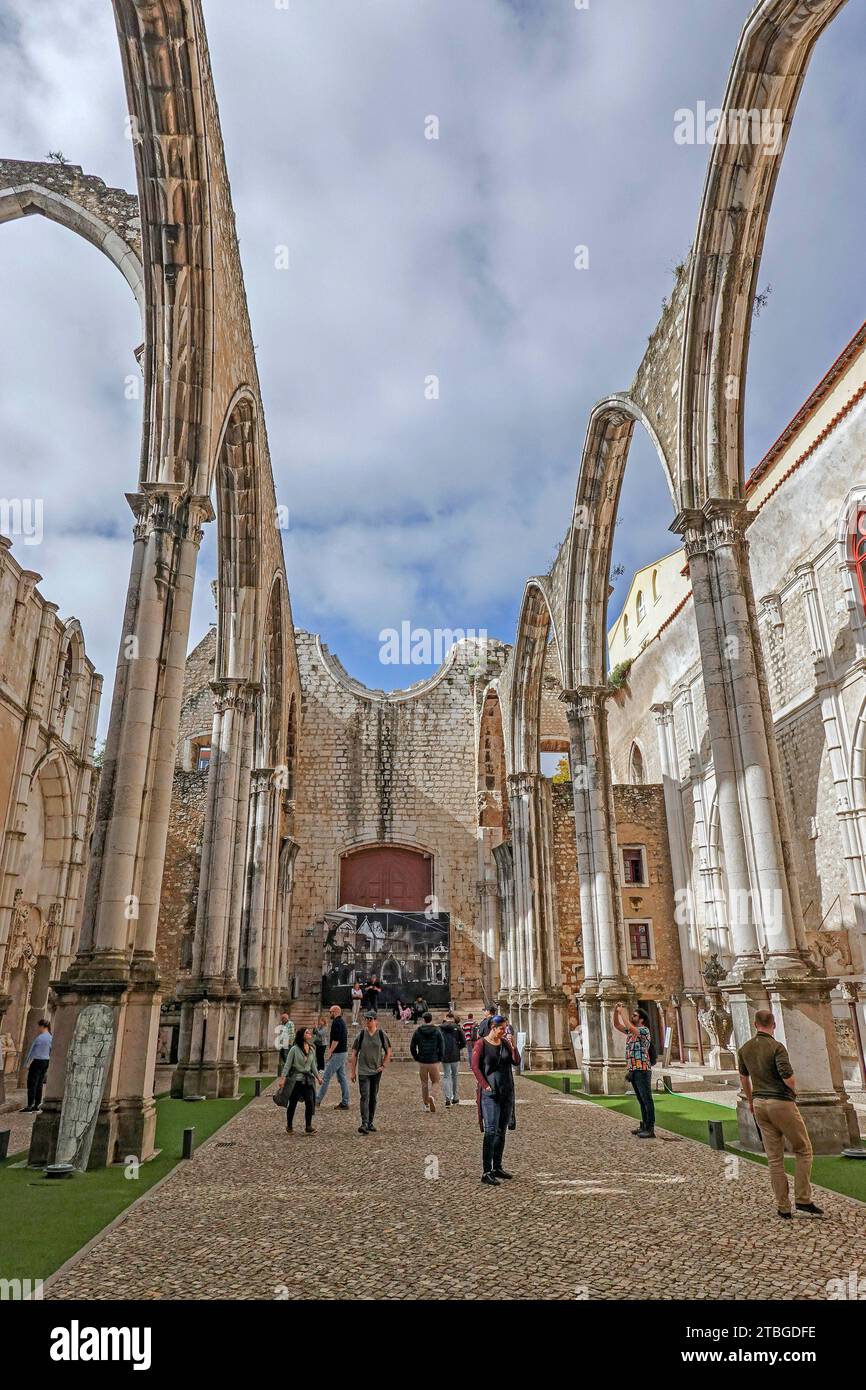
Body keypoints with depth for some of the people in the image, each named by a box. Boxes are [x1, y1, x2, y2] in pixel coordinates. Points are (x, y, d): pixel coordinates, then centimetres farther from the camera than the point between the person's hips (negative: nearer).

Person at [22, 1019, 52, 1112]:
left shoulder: (39, 1037, -15)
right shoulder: (51, 1037, 7)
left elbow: (32, 1051, -12)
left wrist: (27, 1063, -5)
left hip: (37, 1061, -7)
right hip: (46, 1061, 7)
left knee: (32, 1084, -2)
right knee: (39, 1084, 11)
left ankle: (30, 1105, -3)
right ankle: (37, 1105, 13)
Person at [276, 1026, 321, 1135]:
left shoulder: (312, 1050, 7)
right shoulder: (294, 1049, -9)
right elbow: (288, 1064, -8)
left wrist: (317, 1076, 14)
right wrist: (283, 1078, -13)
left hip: (308, 1080, 4)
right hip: (295, 1080, -4)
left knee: (310, 1102, -7)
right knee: (292, 1103, 6)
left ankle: (308, 1127, 3)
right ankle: (289, 1126, 23)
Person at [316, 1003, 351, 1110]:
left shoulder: (336, 1022, -15)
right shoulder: (342, 1021, 15)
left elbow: (335, 1039, -22)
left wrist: (329, 1052, -17)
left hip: (337, 1054, -10)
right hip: (343, 1052, 10)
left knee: (326, 1077, -3)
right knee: (342, 1078, 10)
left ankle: (317, 1101, 3)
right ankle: (345, 1103, 11)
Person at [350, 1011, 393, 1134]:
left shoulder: (382, 1034, -3)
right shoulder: (361, 1034, -4)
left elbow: (388, 1052, 8)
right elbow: (354, 1053, 1)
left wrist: (383, 1066, -1)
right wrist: (352, 1071, -1)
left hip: (376, 1071, 2)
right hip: (363, 1071, -2)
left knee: (374, 1097, 10)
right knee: (365, 1097, -13)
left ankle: (370, 1123, 23)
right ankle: (364, 1124, -16)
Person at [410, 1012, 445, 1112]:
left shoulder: (417, 1032, 0)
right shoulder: (437, 1032, -4)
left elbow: (412, 1047, 1)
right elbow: (442, 1047, -6)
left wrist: (417, 1058, 10)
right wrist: (439, 1059, 4)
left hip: (422, 1062, 1)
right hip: (434, 1062, -1)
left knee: (424, 1083, 14)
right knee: (435, 1082, 11)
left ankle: (426, 1104, 17)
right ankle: (431, 1096, -16)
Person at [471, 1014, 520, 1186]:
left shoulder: (506, 1043, 8)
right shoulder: (481, 1044, -8)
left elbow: (516, 1062, 2)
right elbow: (475, 1067, -10)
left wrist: (513, 1046, -13)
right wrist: (486, 1086, -14)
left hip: (507, 1091, 6)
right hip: (490, 1092, -6)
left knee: (502, 1131, 11)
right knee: (491, 1131, -12)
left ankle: (497, 1168, 22)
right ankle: (486, 1173, -11)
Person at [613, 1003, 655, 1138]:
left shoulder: (644, 1030, -9)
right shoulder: (631, 1030, 16)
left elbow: (630, 1027, -27)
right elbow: (617, 1025, 15)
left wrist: (622, 1012, -19)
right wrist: (615, 1011, 1)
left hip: (642, 1070, -9)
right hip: (633, 1071, 9)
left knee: (647, 1100, -7)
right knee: (641, 1100, 14)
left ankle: (650, 1129, -7)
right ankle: (644, 1126, 20)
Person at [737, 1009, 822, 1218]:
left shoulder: (745, 1049, 5)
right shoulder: (777, 1047, -16)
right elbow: (789, 1078, -24)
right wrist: (793, 1090, 0)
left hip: (760, 1104, 5)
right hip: (782, 1103, -5)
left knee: (774, 1158, 10)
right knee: (803, 1150, 13)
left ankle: (783, 1208, 12)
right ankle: (803, 1199, 10)